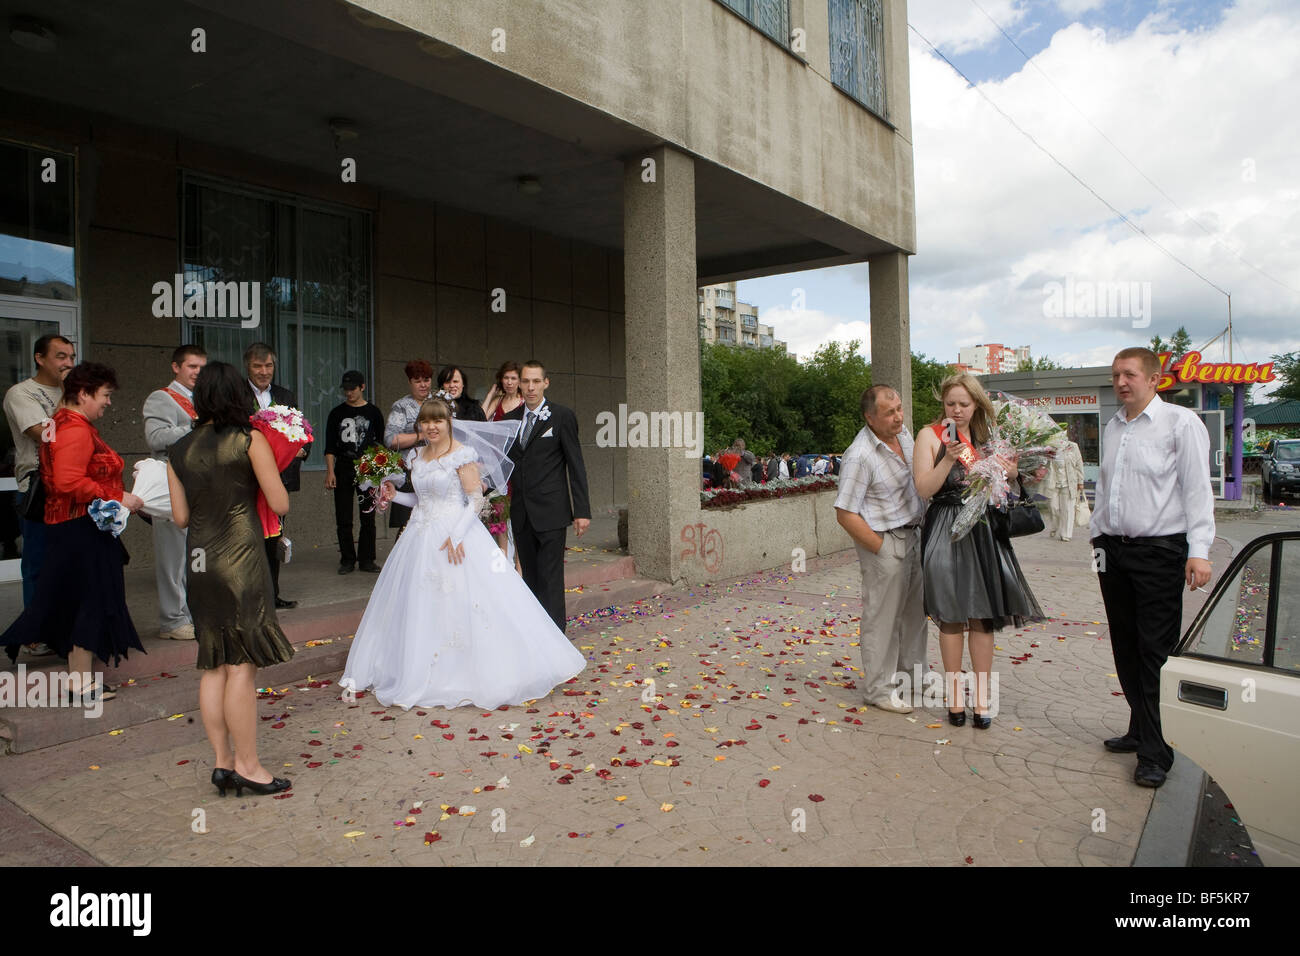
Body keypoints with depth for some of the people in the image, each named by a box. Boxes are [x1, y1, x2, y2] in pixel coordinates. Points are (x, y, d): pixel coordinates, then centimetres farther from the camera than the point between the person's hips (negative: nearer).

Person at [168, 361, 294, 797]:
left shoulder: (178, 451, 8)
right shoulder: (250, 440, -7)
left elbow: (181, 517, 11)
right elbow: (281, 505, -7)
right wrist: (269, 469, 11)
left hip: (200, 562, 6)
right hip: (242, 559, -6)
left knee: (214, 665, 11)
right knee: (243, 663, -1)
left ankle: (222, 760, 18)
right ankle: (247, 764, 6)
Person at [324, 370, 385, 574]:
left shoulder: (373, 412, 6)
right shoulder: (337, 413, 9)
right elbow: (329, 446, 7)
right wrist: (330, 472, -3)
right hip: (343, 469, 1)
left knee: (368, 516, 1)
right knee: (343, 518, 1)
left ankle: (367, 559, 10)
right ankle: (347, 560, 11)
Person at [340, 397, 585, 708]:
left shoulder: (463, 455, -9)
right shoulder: (416, 456, 12)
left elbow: (476, 499, -13)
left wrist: (456, 535, -22)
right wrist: (395, 496, 5)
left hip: (456, 535, -7)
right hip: (420, 538, 7)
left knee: (461, 604, -7)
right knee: (418, 607, 9)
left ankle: (469, 674, 4)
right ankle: (421, 672, 22)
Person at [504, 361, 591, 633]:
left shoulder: (562, 416, -3)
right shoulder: (511, 418, 12)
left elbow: (575, 465, -5)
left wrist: (582, 510, -9)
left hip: (550, 511, -5)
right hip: (521, 513, 5)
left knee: (549, 578, -6)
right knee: (530, 577, 11)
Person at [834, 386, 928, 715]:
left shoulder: (903, 432, 3)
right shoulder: (860, 456, -23)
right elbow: (845, 514, -21)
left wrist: (925, 525, 13)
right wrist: (883, 549, -17)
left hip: (915, 533, 9)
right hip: (885, 540, -8)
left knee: (914, 611, 18)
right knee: (882, 616, 0)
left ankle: (912, 677, 34)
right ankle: (880, 689, 13)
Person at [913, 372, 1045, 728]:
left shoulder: (987, 437, 13)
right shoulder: (931, 436, -2)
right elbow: (924, 489, -11)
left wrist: (1010, 474, 2)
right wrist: (949, 458, -22)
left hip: (984, 530, 4)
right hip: (946, 533, -4)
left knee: (984, 617, 5)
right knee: (951, 617, 2)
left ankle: (981, 697, 14)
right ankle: (954, 694, 14)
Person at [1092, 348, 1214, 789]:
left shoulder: (1180, 422, -6)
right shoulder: (1112, 427, 14)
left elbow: (1197, 488, -11)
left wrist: (1199, 550, -16)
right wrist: (1098, 535, 18)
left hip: (1160, 552, -7)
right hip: (1114, 550, 7)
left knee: (1156, 652, -4)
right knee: (1125, 649, 13)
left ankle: (1156, 753, 3)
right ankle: (1140, 730, 27)